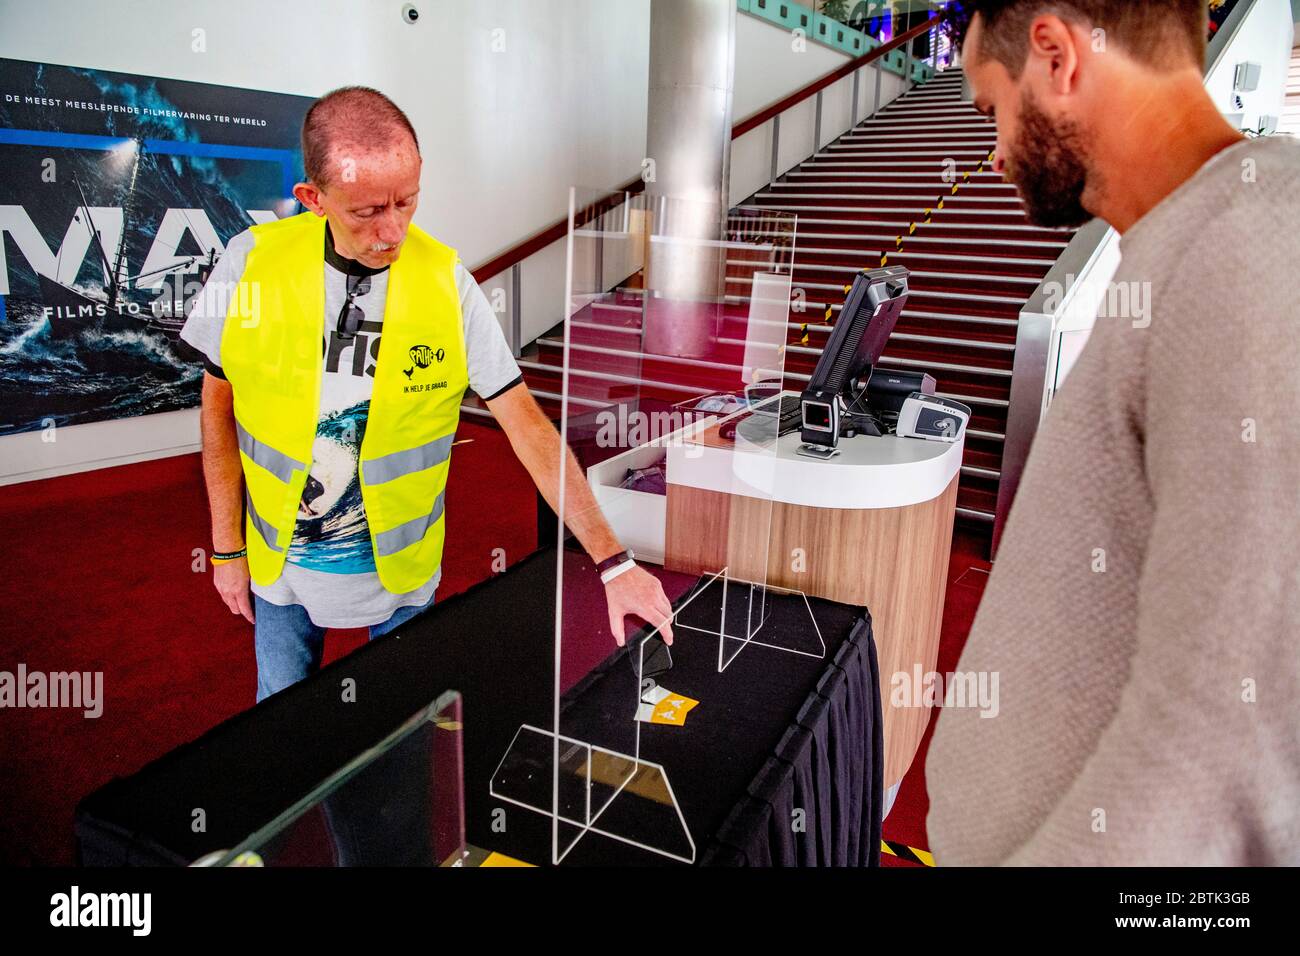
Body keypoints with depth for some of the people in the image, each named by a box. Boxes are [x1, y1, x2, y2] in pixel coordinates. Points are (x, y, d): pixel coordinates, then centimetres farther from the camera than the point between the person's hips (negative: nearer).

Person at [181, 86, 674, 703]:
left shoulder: (446, 282, -16)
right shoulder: (252, 263, -15)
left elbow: (527, 426, -17)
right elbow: (220, 406, -2)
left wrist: (613, 563, -21)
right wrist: (227, 548, 0)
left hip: (402, 562, 0)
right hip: (279, 559, 1)